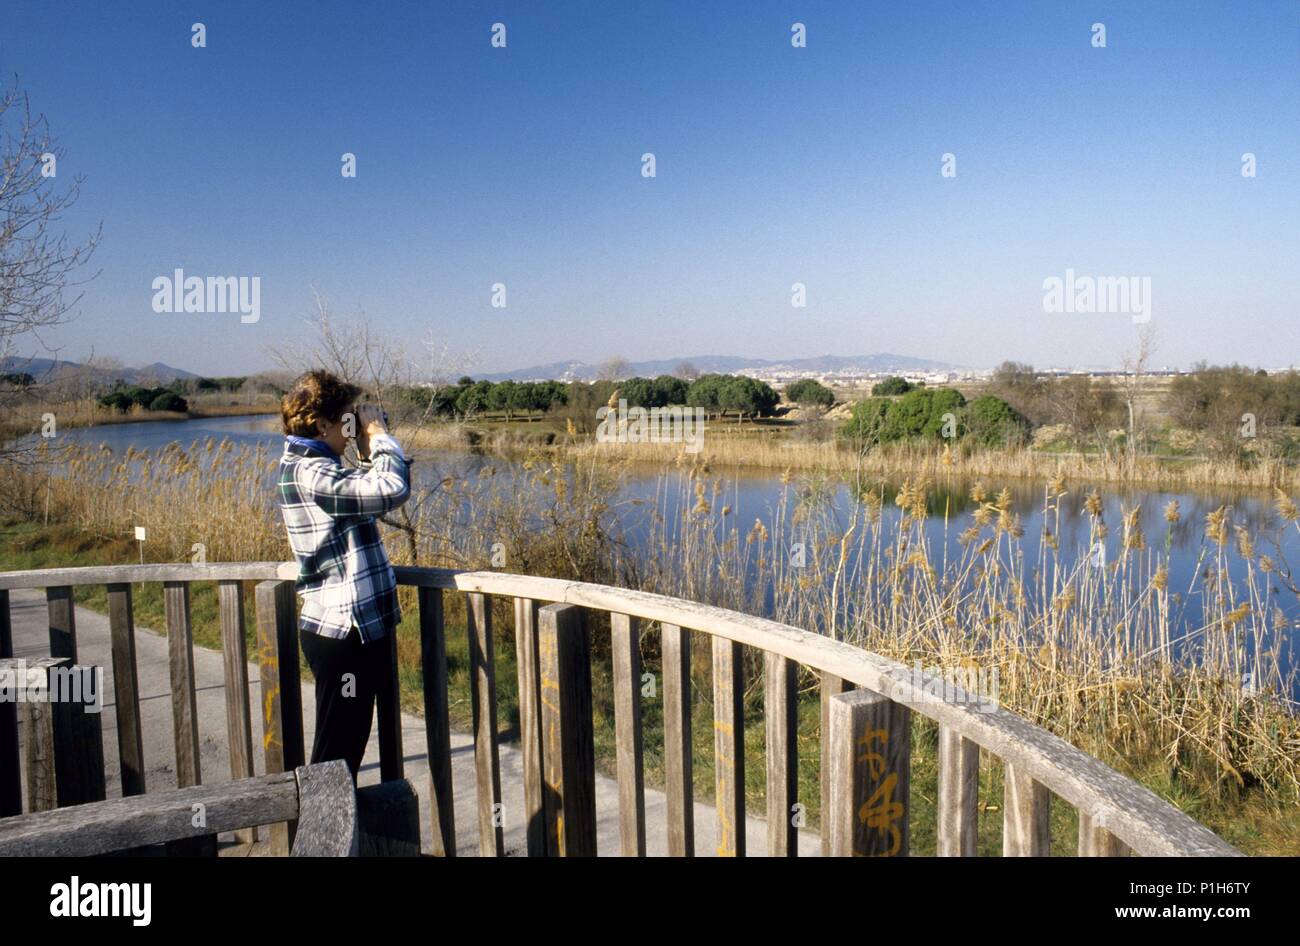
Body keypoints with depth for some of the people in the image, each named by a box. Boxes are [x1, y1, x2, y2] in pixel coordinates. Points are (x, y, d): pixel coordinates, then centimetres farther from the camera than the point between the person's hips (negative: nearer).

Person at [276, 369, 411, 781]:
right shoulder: (309, 471, -19)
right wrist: (378, 435, -16)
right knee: (336, 753, 1)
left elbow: (370, 492, 21)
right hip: (342, 630, -10)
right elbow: (392, 490, -31)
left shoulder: (313, 465, 12)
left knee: (348, 746, 20)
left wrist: (370, 452, 7)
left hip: (354, 627, 10)